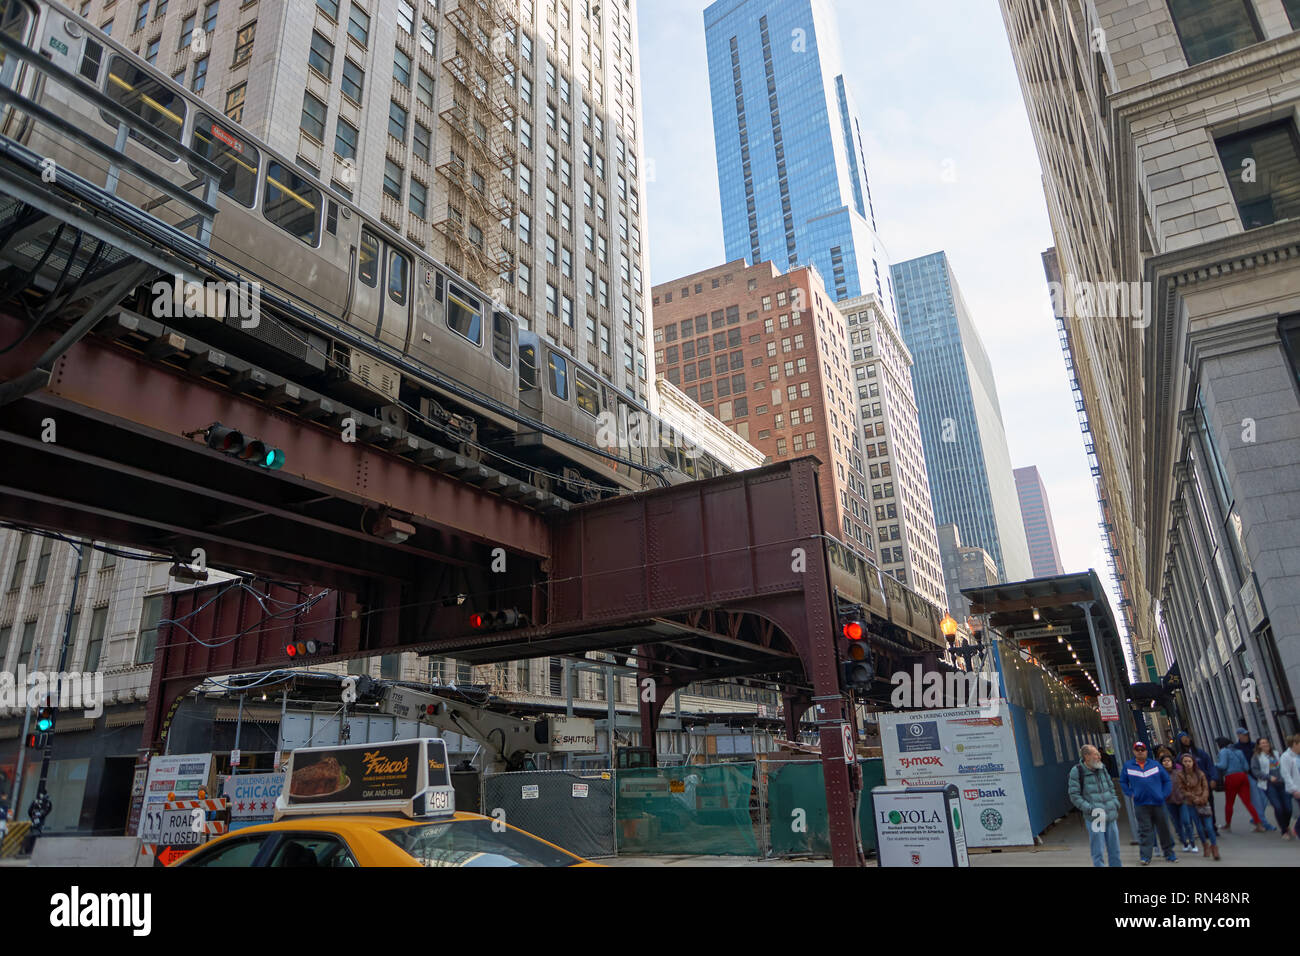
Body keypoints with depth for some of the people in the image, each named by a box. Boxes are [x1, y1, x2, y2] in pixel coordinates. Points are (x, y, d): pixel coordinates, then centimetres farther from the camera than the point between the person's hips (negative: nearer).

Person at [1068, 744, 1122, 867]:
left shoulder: (1102, 768, 9)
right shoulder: (1077, 771, -8)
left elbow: (1111, 787, 22)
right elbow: (1074, 795, -9)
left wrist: (1115, 803, 8)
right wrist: (1090, 809, -17)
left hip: (1111, 816, 6)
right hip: (1094, 818, -6)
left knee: (1114, 849, 14)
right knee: (1098, 851, -3)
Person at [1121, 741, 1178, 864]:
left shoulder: (1155, 765, 6)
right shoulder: (1128, 766, 5)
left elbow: (1167, 780, 8)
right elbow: (1123, 782, 11)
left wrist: (1164, 795, -1)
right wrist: (1131, 793, -1)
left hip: (1158, 803, 1)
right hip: (1141, 804, -1)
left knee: (1164, 829, 9)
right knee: (1145, 831, -1)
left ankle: (1169, 854, 23)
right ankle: (1145, 856, 2)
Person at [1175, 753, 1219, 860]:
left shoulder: (1200, 773, 1)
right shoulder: (1180, 775, -5)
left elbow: (1206, 787, 2)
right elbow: (1182, 790, -4)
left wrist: (1203, 798, -13)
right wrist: (1194, 798, -12)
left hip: (1203, 802, 1)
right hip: (1190, 804, -1)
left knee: (1208, 826, -5)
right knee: (1199, 826, 4)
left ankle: (1214, 847, 5)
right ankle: (1206, 846, 22)